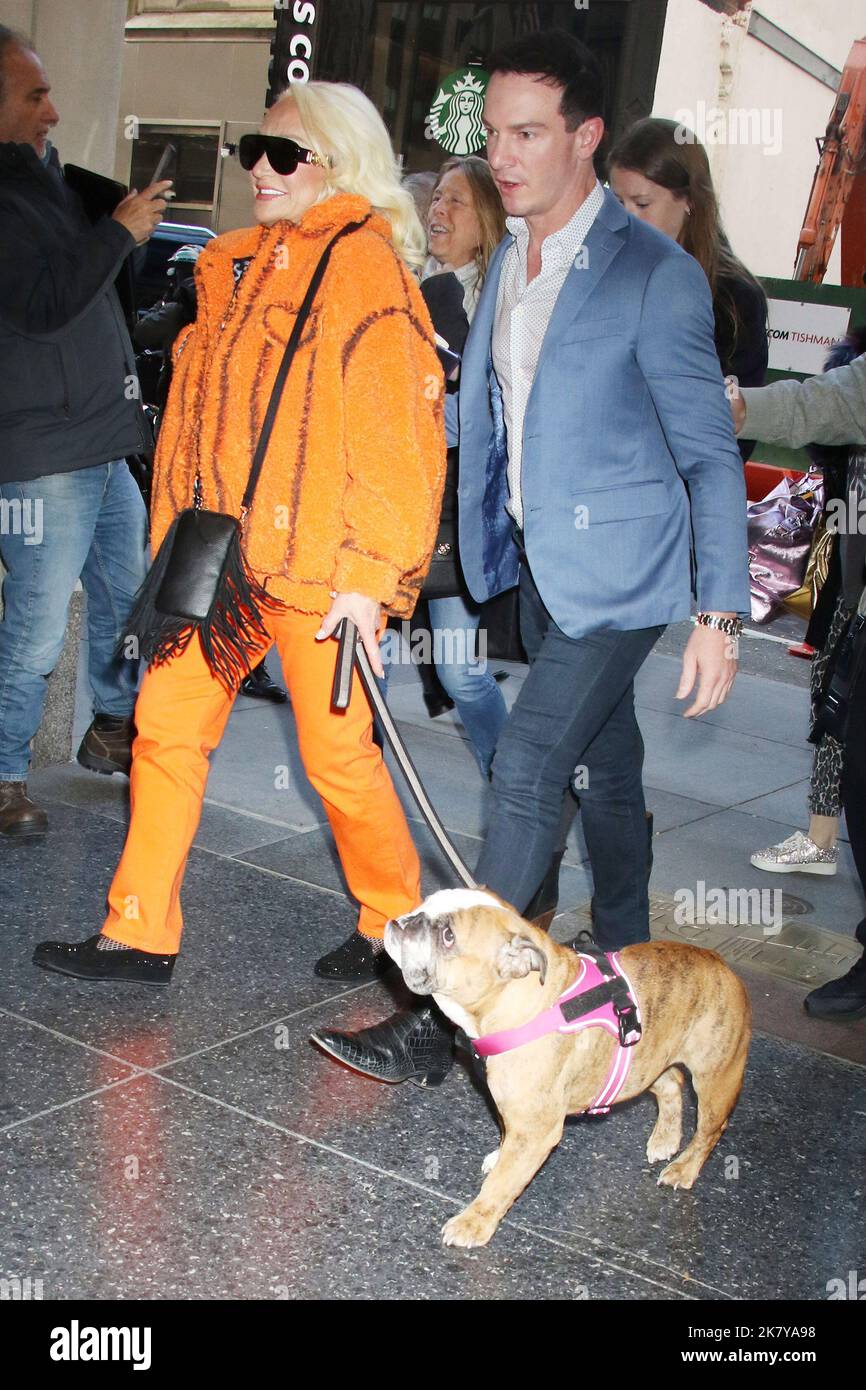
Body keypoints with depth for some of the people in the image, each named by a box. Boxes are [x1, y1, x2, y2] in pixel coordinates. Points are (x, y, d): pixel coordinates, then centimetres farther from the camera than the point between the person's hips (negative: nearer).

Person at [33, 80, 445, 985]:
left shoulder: (365, 269, -10)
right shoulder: (239, 264, 14)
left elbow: (398, 432, -15)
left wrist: (369, 574, -17)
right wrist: (179, 542, 15)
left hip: (316, 566, -8)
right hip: (221, 554, 8)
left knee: (337, 756, 3)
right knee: (166, 725, 8)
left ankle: (395, 927, 26)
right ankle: (141, 934, 19)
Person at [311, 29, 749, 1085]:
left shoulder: (655, 275, -16)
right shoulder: (509, 262, 7)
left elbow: (709, 454, -14)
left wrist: (719, 613, -17)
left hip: (615, 570, -7)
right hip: (540, 563, 7)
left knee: (526, 769, -12)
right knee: (604, 768, 18)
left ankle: (445, 1017, -6)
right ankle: (622, 968, 35)